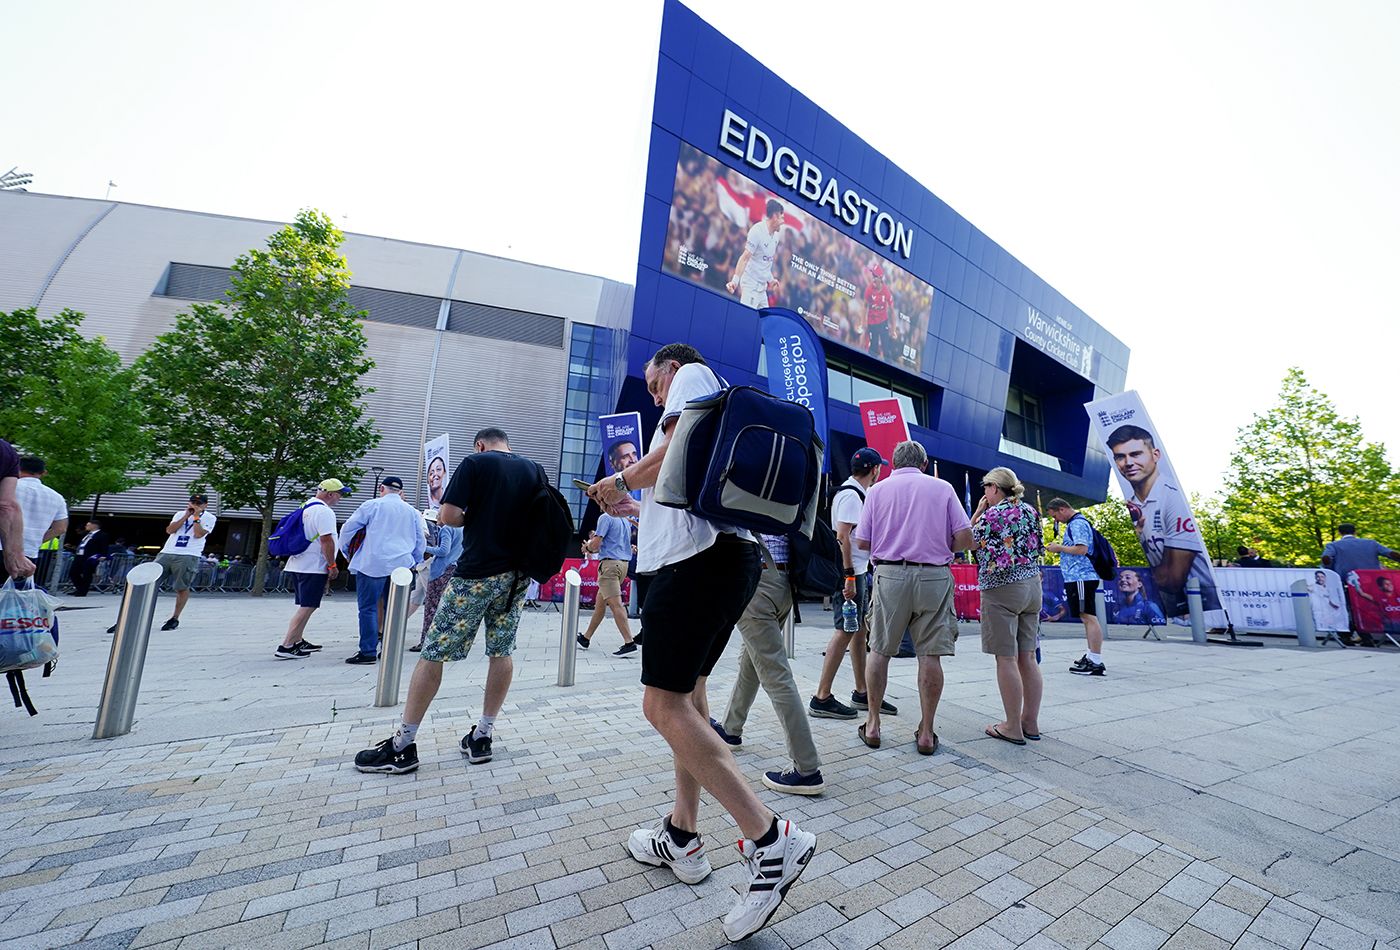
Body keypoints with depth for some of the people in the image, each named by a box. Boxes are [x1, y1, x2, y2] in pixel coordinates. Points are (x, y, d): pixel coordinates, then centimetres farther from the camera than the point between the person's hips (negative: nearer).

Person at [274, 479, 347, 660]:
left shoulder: (306, 507, 17)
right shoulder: (324, 511, -15)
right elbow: (326, 540, -21)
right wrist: (332, 565, -14)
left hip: (297, 564, 10)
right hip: (313, 567, -10)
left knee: (304, 605, 19)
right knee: (308, 607, -6)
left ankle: (298, 641, 28)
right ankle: (286, 646, -6)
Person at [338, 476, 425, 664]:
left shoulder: (372, 505, 1)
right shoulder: (412, 511, 12)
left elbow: (348, 528, 4)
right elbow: (420, 542, 18)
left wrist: (344, 549, 22)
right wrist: (415, 563, 31)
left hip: (373, 564, -4)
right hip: (401, 565, 4)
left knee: (368, 608, 1)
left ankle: (368, 652, 1)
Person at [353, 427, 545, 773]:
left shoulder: (474, 463, -2)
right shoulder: (535, 470, 9)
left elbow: (448, 516, -9)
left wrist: (470, 518, 10)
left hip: (478, 572, -5)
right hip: (518, 573, 5)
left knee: (433, 652, 5)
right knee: (501, 651, 10)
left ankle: (402, 745, 12)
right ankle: (482, 737, 18)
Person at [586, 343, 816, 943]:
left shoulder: (693, 375, 5)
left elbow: (676, 451, -13)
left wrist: (622, 481, 3)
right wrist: (636, 509, 36)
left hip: (699, 557, -11)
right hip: (731, 557, 11)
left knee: (663, 705, -8)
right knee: (688, 693, 16)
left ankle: (771, 840, -5)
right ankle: (683, 837, 26)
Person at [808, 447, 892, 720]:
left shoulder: (853, 493, 16)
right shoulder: (851, 495, -15)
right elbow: (842, 537, -22)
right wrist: (849, 577, -24)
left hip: (857, 572, 10)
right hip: (850, 573, -10)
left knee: (861, 629, 14)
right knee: (845, 632, -6)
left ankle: (861, 693, 25)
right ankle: (821, 699, 1)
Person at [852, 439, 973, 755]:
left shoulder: (877, 490, 5)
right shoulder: (943, 488, 5)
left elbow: (862, 543, 0)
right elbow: (965, 538, 0)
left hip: (890, 575, 0)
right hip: (934, 577, 0)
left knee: (879, 651, 10)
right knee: (930, 655, 6)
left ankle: (872, 724, 17)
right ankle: (926, 732, 15)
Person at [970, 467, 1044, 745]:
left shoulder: (992, 513, -13)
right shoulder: (1029, 511, 9)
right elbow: (1034, 547, 19)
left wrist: (977, 512, 0)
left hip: (1002, 588, -8)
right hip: (1032, 584, 8)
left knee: (1006, 658, -1)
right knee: (1027, 657, 12)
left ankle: (1013, 728, 6)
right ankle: (1031, 722, 21)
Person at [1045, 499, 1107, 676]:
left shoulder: (1077, 524, -12)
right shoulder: (1075, 523, 19)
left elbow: (1082, 549, -22)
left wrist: (1059, 548, -11)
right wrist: (1060, 547, 11)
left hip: (1081, 577, -11)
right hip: (1076, 577, 11)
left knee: (1089, 617, -8)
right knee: (1086, 618, 15)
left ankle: (1096, 662, -6)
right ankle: (1090, 656, 24)